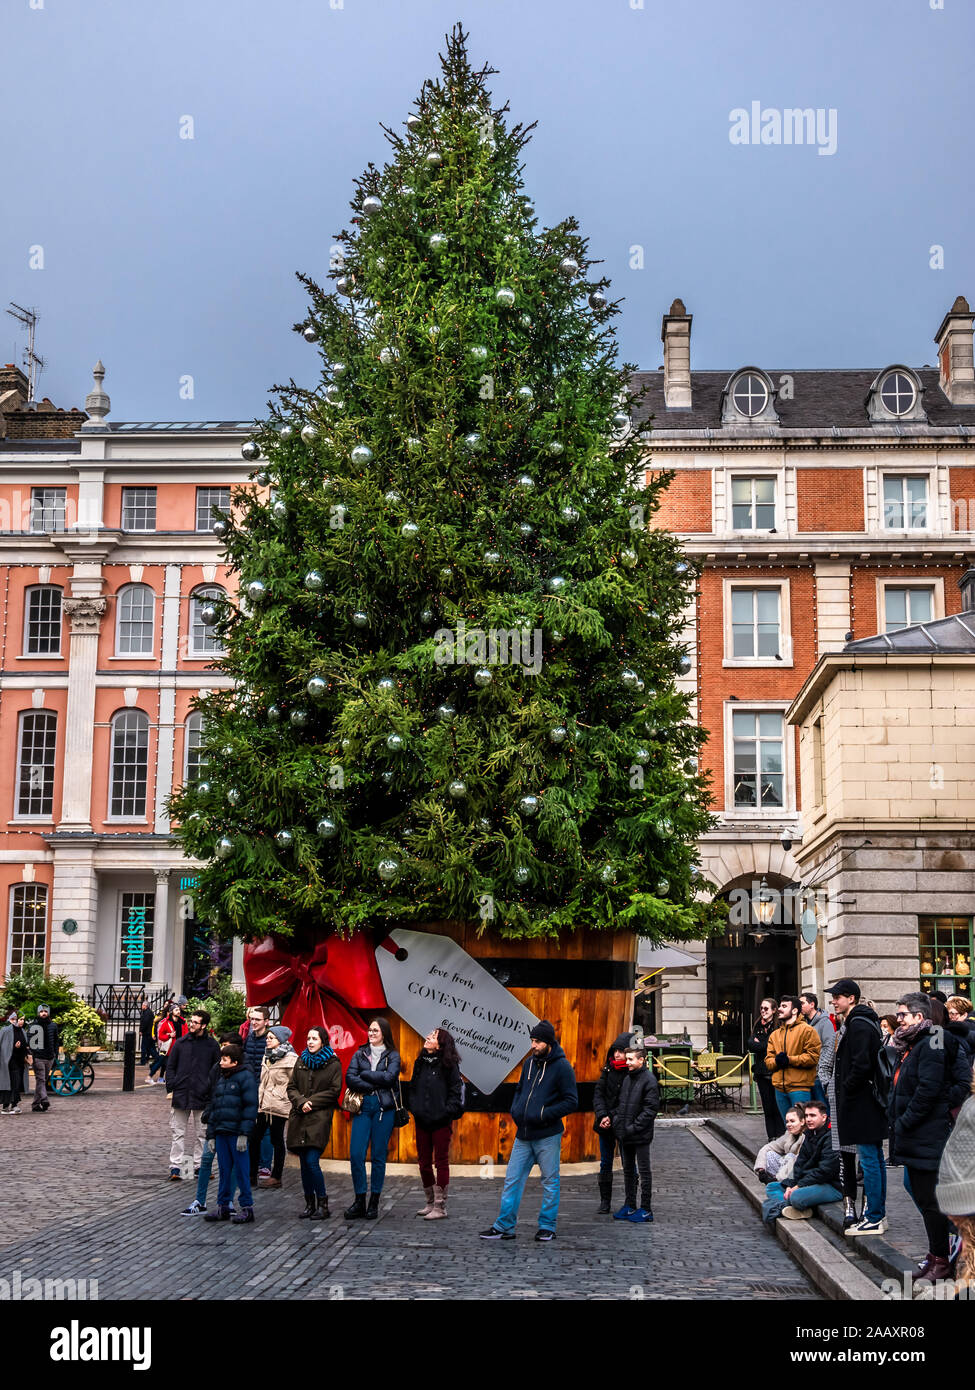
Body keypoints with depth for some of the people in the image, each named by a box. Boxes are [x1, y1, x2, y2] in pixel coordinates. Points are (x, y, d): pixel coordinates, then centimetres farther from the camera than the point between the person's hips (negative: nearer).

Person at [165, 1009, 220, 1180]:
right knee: (178, 1133, 2)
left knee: (201, 1134, 7)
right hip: (181, 1094, 1)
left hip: (202, 1096, -1)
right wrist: (171, 1087, -2)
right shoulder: (180, 1043, 5)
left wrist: (211, 1090, -3)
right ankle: (175, 1167, 5)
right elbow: (170, 1066, 8)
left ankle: (199, 1165, 16)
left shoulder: (212, 1045, 1)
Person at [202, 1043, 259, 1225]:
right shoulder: (220, 1078, 17)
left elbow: (250, 1106, -11)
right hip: (221, 1132, 7)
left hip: (237, 1132, -7)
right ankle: (223, 1207, 16)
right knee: (224, 1171, 10)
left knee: (241, 1170, -2)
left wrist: (244, 1134, -16)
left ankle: (247, 1208, 5)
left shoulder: (245, 1077, -6)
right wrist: (211, 1134, 15)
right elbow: (212, 1106, 20)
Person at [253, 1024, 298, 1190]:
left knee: (277, 1140, 1)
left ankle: (276, 1177, 9)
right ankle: (252, 1175, 11)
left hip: (278, 1107, -7)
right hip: (264, 1105, 7)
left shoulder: (290, 1059, -10)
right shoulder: (267, 1056, 15)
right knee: (255, 1138, 4)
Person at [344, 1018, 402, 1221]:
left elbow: (389, 1077, -12)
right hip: (362, 1107, 2)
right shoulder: (360, 1054, 13)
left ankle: (374, 1202, 10)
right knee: (356, 1154, -6)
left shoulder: (392, 1055, 6)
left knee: (378, 1156, 1)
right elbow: (349, 1079, -1)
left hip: (384, 1108, -2)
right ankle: (359, 1201, 4)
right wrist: (375, 1084, -11)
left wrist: (364, 1075, -6)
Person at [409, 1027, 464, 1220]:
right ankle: (430, 1203, 25)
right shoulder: (420, 1063, 9)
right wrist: (414, 1107, 5)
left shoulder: (448, 1065, -7)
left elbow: (455, 1091, -7)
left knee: (441, 1162, 1)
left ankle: (440, 1206, 6)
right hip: (421, 1121, 6)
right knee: (424, 1162, 12)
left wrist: (447, 1112, -16)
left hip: (441, 1122, -6)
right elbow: (413, 1087, 17)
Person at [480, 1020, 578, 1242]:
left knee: (550, 1182, 5)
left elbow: (571, 1101, -11)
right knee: (512, 1179, 6)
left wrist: (543, 1114, -18)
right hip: (523, 1135, 6)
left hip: (548, 1135, -6)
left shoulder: (562, 1067, -9)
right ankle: (504, 1226, 12)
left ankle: (547, 1227, 17)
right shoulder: (529, 1063, 10)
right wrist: (515, 1109, 5)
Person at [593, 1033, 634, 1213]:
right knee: (605, 1163, 8)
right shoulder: (608, 1070, 5)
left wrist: (612, 1117, -16)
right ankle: (605, 1202, 15)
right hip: (605, 1124, 4)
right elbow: (598, 1094, 2)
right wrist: (602, 1115, -12)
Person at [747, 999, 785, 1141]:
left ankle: (780, 1136, -1)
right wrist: (765, 1046, -10)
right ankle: (772, 1138, 13)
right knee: (767, 1107, 8)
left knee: (777, 1107, -6)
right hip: (762, 1072, 6)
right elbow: (751, 1045, 3)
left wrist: (759, 1044, -6)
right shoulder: (757, 1026, 14)